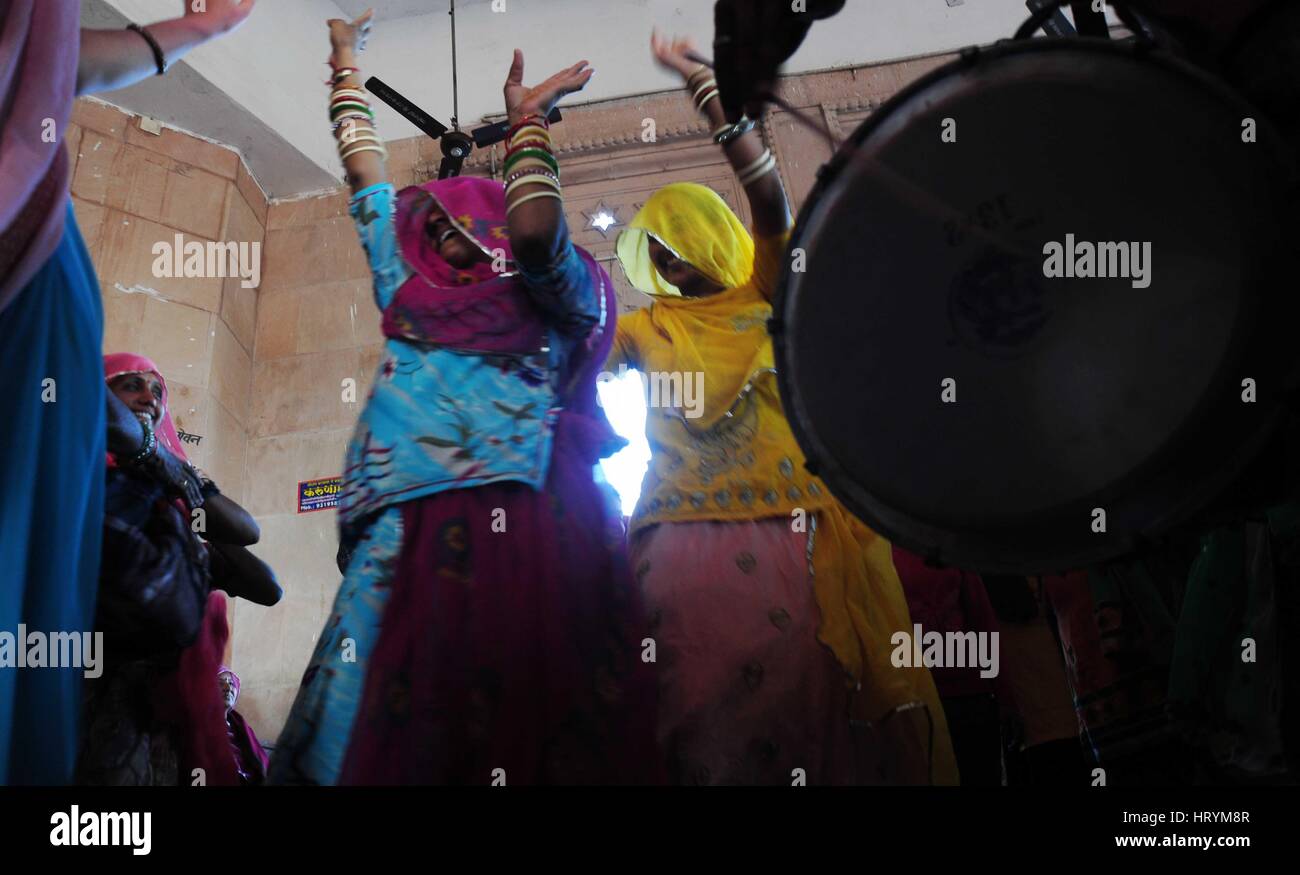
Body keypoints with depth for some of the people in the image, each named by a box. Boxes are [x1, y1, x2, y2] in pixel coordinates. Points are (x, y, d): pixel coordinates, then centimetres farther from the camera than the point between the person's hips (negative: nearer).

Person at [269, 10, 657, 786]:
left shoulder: (556, 298, 14)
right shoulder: (409, 290, 25)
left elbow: (537, 232, -8)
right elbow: (368, 177, 35)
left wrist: (527, 120, 4)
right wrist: (347, 61, 44)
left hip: (535, 526, -3)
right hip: (417, 532, 3)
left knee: (534, 713, -11)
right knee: (410, 724, -6)